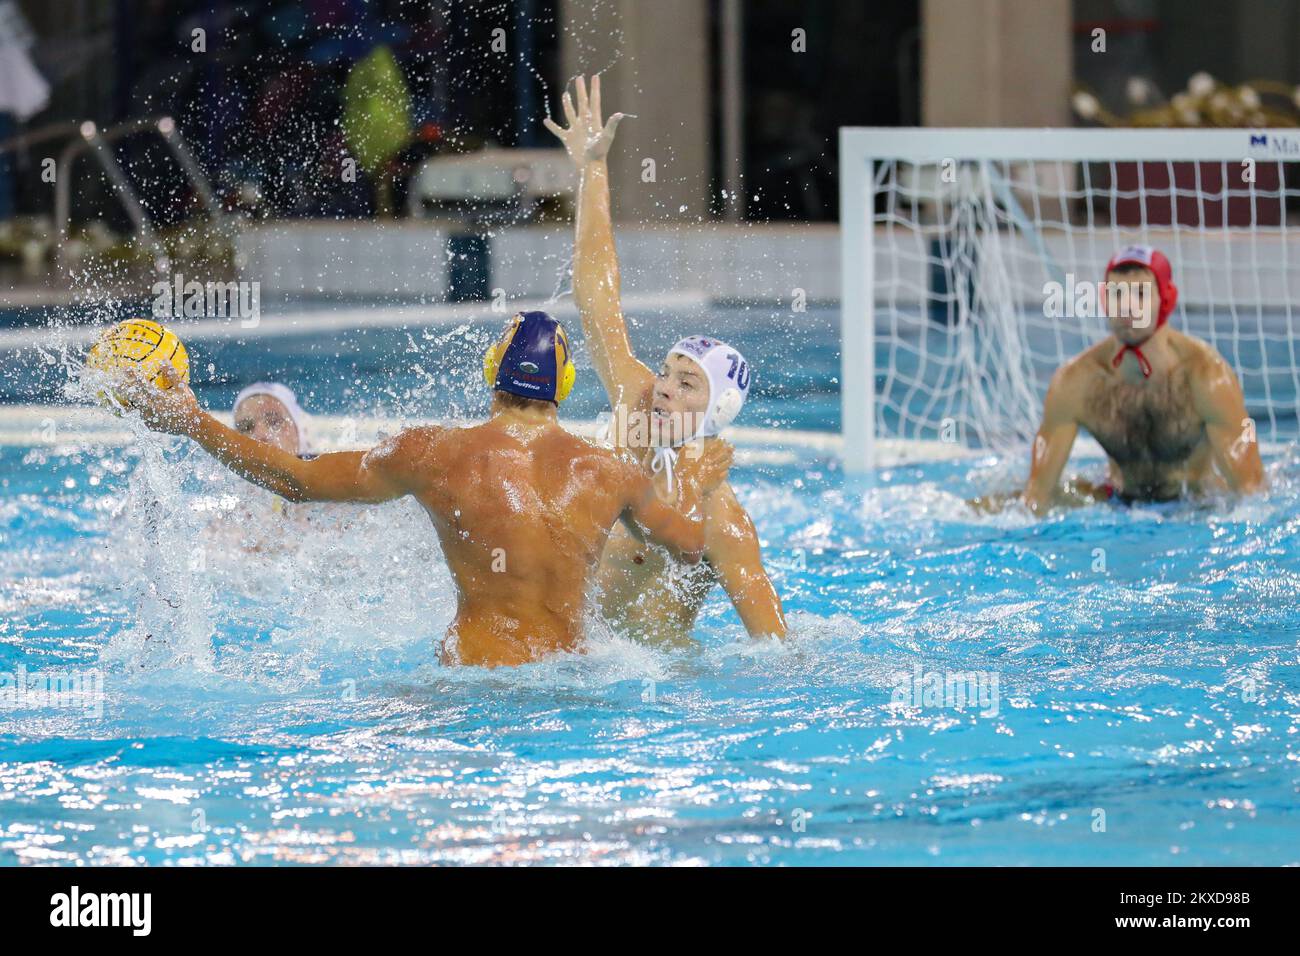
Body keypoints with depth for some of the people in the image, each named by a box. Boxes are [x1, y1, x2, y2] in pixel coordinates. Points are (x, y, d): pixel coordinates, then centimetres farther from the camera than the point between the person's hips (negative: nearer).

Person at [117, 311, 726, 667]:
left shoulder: (436, 457, 0)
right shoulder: (610, 473, 6)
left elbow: (299, 481, 9)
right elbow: (697, 547, 25)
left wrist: (190, 422, 20)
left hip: (475, 671, -2)